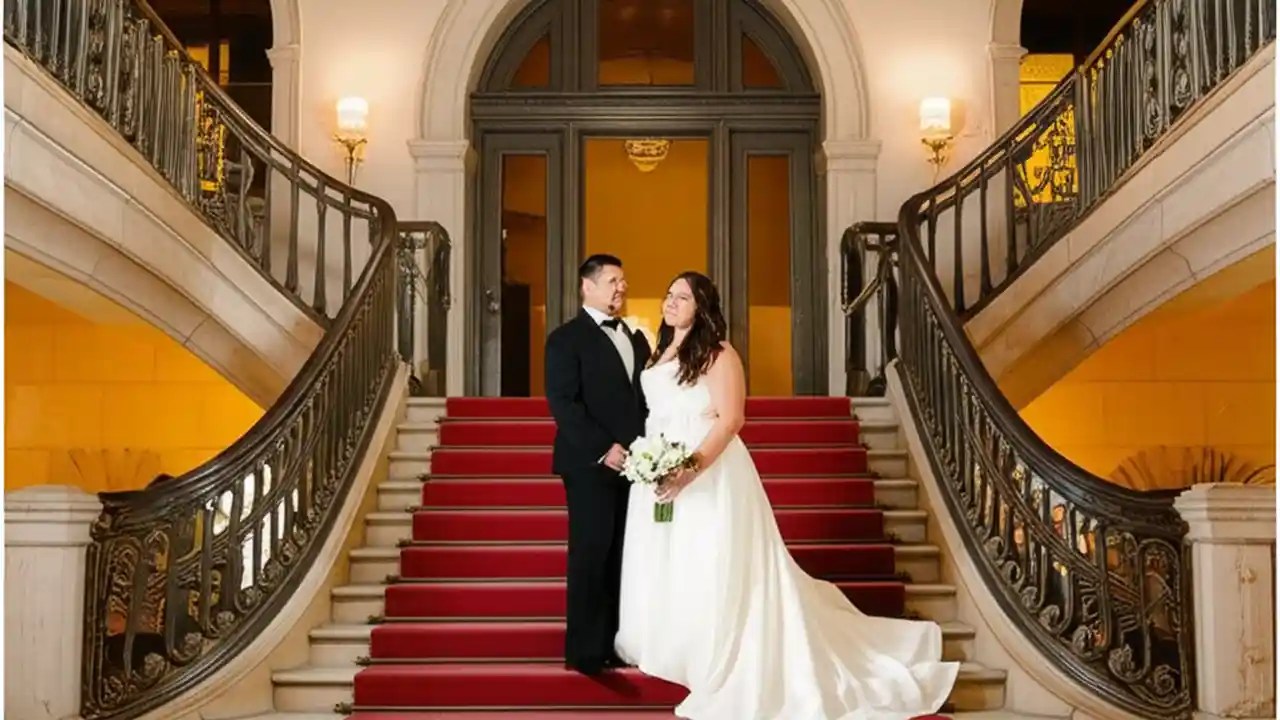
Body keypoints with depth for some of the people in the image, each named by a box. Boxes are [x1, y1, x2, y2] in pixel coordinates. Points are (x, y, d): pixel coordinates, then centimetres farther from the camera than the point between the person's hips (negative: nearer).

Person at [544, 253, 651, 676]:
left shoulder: (636, 338, 18)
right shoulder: (566, 338, -3)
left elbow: (648, 397, 17)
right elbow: (562, 403, -12)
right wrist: (604, 448, -18)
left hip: (635, 464, 6)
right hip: (591, 466, -6)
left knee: (623, 559, 6)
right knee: (591, 557, -3)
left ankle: (616, 643, 12)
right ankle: (585, 650, 4)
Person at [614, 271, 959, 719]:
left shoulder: (718, 354, -10)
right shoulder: (661, 353, 14)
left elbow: (730, 420, -18)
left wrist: (690, 471, -27)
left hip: (709, 476, -8)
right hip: (658, 476, 8)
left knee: (712, 574, -2)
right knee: (665, 573, 13)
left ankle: (726, 671, 10)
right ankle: (671, 655, 27)